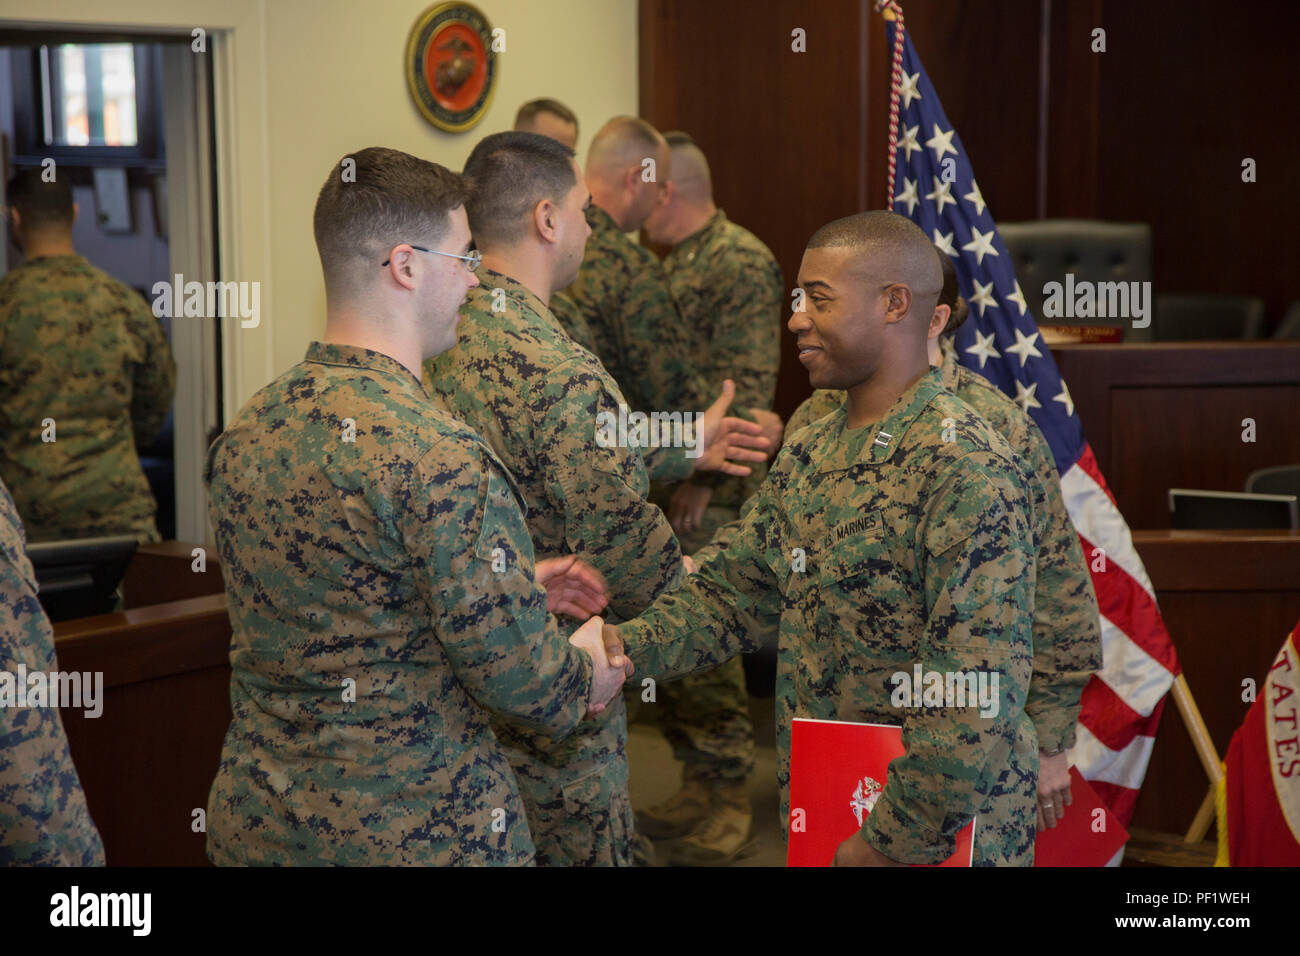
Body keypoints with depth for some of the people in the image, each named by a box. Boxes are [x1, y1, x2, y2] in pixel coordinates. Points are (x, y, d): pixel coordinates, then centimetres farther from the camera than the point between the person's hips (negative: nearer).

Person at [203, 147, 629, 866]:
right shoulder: (442, 459, -24)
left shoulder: (244, 433, 0)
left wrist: (516, 586, 14)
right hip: (418, 833, -7)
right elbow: (522, 682, -21)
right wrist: (588, 672, 1)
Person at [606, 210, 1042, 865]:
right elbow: (733, 590, 10)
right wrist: (631, 645, -8)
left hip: (940, 835, -7)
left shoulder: (968, 469, -21)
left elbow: (980, 690, -25)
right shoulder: (805, 455, 7)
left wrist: (893, 840, -21)